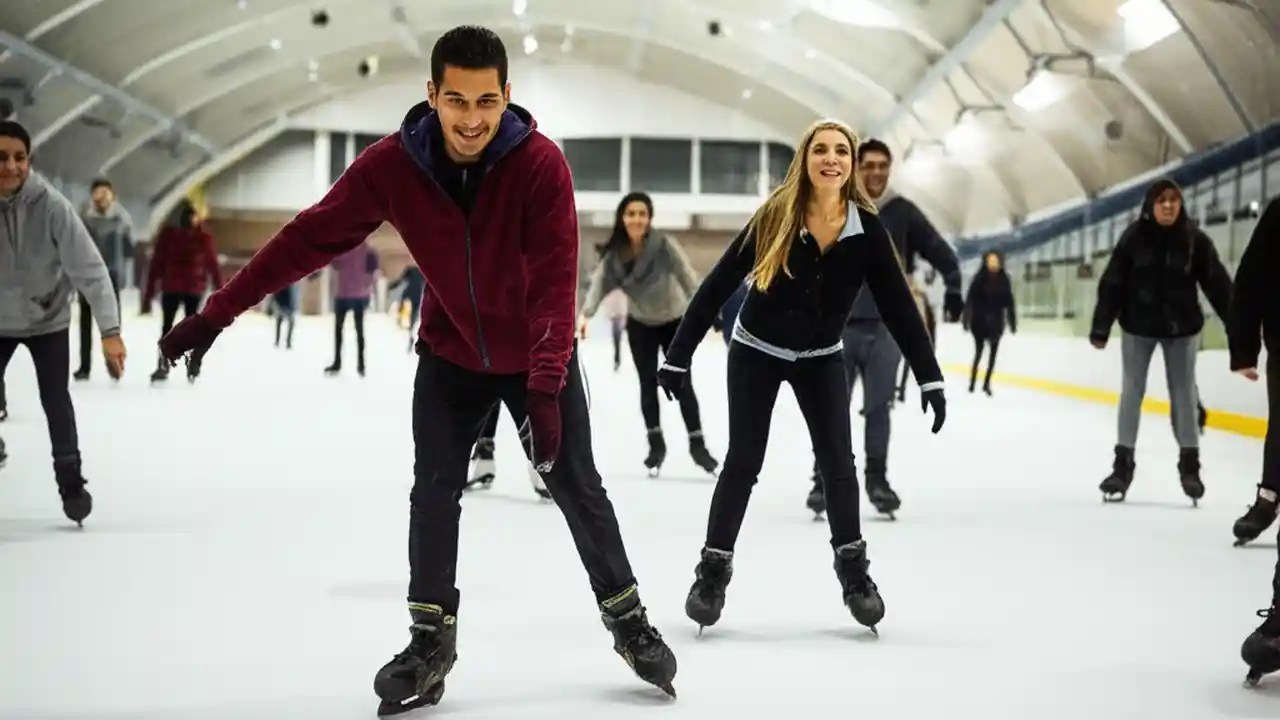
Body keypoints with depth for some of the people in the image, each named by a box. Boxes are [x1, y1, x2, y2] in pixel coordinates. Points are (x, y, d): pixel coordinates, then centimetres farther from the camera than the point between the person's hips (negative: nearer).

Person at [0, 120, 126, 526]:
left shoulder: (51, 205, -27)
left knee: (55, 399, -2)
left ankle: (70, 482, 16)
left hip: (48, 319, -1)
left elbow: (89, 268, -27)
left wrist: (110, 331, -34)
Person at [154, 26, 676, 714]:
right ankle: (432, 636, 16)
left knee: (576, 487, 5)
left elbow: (554, 281, -31)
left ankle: (628, 621, 21)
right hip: (450, 354, 2)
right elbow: (309, 237, -18)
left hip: (537, 356, -2)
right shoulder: (392, 165, -21)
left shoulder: (541, 163, -28)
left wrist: (546, 387, -40)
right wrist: (215, 315, -19)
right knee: (433, 492, 1)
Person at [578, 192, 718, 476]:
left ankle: (697, 444, 10)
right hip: (640, 324, 3)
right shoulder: (614, 253, -16)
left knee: (682, 383, -1)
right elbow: (599, 283, -25)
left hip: (675, 321, -3)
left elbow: (687, 277, -31)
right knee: (648, 384, 3)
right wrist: (585, 314, -42)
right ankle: (656, 444, 15)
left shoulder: (664, 245, -26)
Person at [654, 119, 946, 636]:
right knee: (743, 460, -3)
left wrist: (930, 377, -14)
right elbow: (717, 286, -17)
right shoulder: (774, 218, -20)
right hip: (756, 351, -2)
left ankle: (853, 568, 12)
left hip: (821, 358, 2)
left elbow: (898, 304, -11)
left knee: (838, 460, -4)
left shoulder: (866, 229, -15)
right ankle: (713, 569, 8)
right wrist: (679, 357, -18)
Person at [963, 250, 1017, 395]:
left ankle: (987, 382, 18)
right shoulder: (979, 278, -10)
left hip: (996, 322, 3)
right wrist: (967, 319, -15)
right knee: (978, 352, 0)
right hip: (979, 321, -3)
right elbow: (970, 300, -11)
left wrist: (1012, 322, 3)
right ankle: (972, 381, 14)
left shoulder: (1004, 280, -2)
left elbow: (1009, 302, 2)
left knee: (993, 353, 6)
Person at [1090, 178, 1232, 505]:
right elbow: (1112, 284, -10)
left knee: (1183, 394, 7)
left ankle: (1189, 465, 16)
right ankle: (1123, 465, 15)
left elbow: (1218, 284, -9)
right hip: (1138, 327, 0)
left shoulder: (1195, 241, -10)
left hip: (1181, 328, 0)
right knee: (1131, 393, 7)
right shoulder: (1133, 238, -12)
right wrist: (1100, 327, -13)